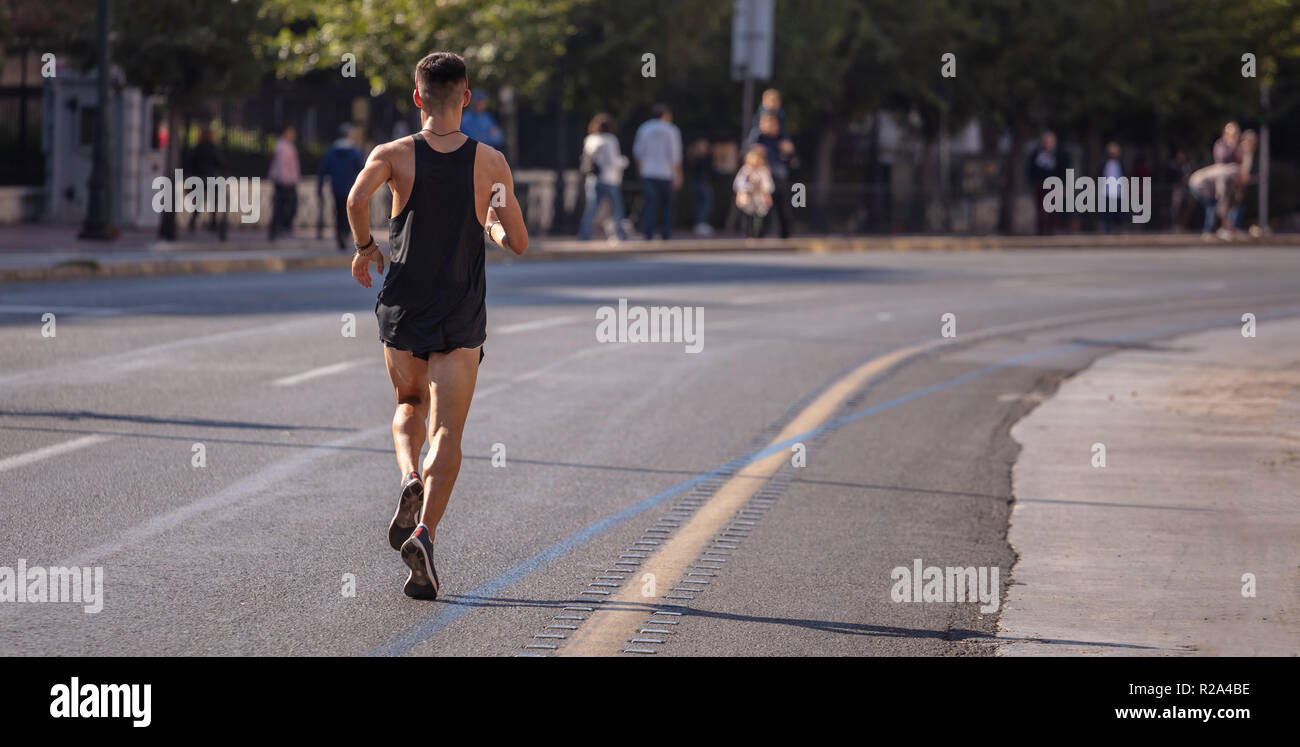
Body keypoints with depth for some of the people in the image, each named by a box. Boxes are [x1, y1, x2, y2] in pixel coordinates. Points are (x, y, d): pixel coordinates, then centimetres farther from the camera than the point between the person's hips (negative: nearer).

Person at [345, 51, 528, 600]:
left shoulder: (394, 155, -2)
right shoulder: (492, 163, 1)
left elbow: (357, 197, -22)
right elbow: (518, 244, 2)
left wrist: (365, 246, -4)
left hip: (402, 308, 1)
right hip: (461, 317, -1)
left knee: (409, 407, 24)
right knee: (447, 433, -3)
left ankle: (410, 479, -4)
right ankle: (424, 531, -23)